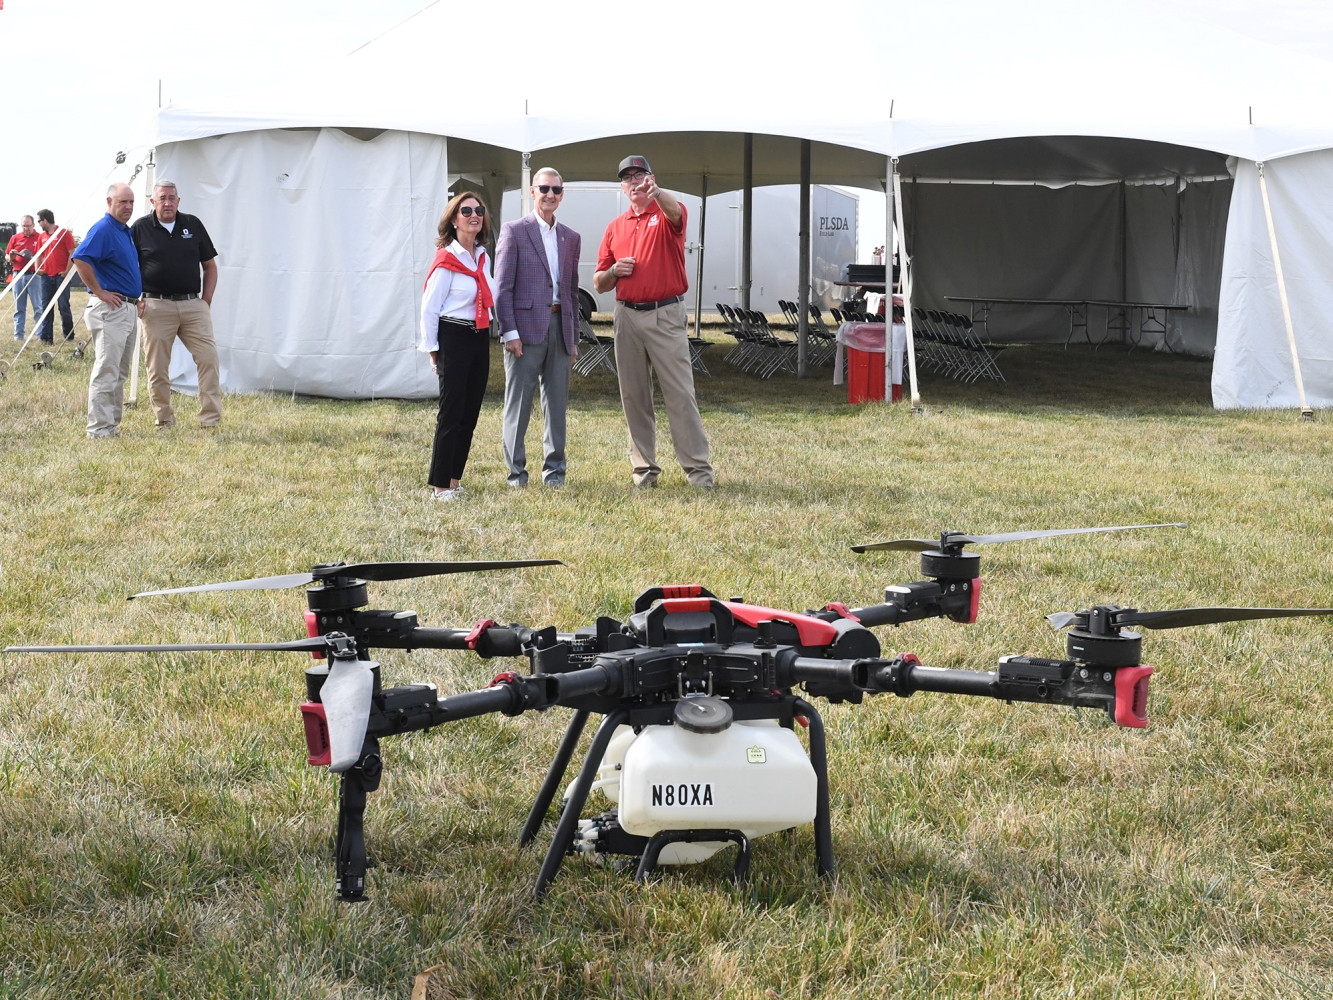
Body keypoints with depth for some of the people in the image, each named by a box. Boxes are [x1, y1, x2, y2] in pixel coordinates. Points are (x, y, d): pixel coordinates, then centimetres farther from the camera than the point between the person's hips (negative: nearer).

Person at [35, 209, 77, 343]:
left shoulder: (64, 233, -5)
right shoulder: (42, 236, 13)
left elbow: (72, 254, -7)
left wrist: (67, 272, -11)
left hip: (61, 275, -6)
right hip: (46, 276, 6)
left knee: (64, 306, -3)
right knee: (46, 306, 3)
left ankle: (69, 336, 7)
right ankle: (46, 337, 4)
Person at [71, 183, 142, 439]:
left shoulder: (126, 231, 17)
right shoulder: (103, 229, -12)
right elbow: (80, 259, -26)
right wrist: (100, 292, -21)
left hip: (129, 310, 10)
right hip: (110, 310, -10)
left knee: (120, 373, 13)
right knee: (106, 372, -9)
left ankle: (113, 424, 20)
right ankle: (99, 428, -7)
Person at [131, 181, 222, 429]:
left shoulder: (193, 225, 10)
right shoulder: (140, 229, 3)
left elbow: (210, 266, 15)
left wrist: (206, 301, 6)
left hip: (193, 305, 2)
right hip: (156, 306, -2)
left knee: (208, 357, -7)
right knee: (157, 366, 1)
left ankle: (211, 419, -1)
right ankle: (164, 419, 12)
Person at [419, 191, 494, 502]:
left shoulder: (483, 258, 12)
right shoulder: (447, 260, -10)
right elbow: (429, 307, -9)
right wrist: (432, 349, -8)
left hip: (480, 338, 7)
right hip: (453, 338, -7)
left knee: (470, 413, 9)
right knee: (451, 414, -6)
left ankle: (454, 479, 17)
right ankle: (440, 486, -1)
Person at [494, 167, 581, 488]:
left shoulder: (571, 238, 16)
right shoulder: (514, 232, 1)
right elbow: (502, 286, -4)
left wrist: (574, 337, 14)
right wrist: (509, 331, -12)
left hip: (560, 327, 5)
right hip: (526, 326, -5)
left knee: (557, 402, 7)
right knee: (518, 402, -1)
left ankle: (554, 468, 15)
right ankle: (516, 469, 6)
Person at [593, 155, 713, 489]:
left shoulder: (667, 215, 1)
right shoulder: (616, 227, 15)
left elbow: (674, 209, -27)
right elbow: (599, 283, 18)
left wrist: (656, 192, -49)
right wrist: (614, 271, -5)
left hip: (665, 315, -5)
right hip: (627, 316, 5)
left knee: (680, 392, -7)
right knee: (633, 395, 7)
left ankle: (698, 467, -6)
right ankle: (645, 467, 14)